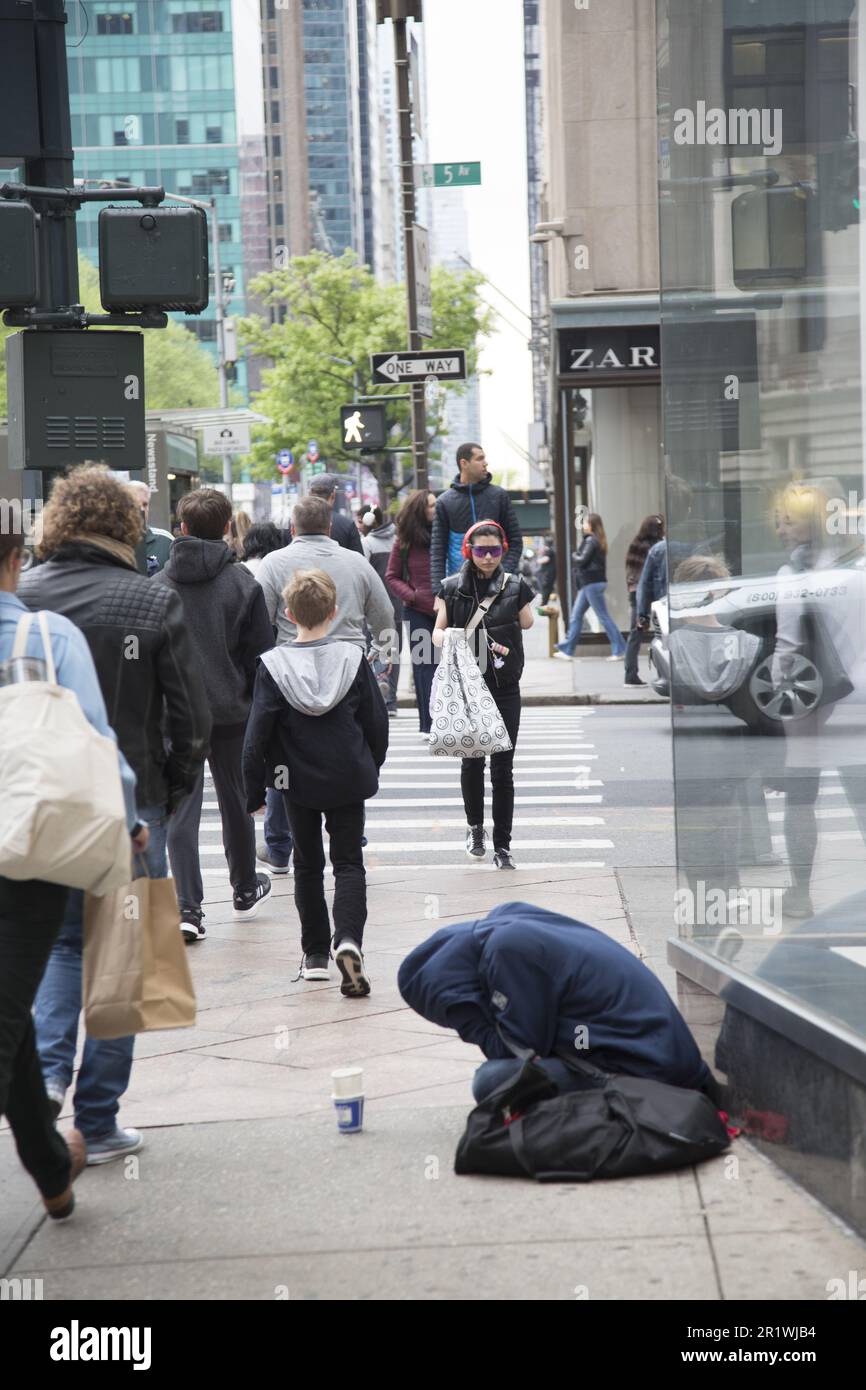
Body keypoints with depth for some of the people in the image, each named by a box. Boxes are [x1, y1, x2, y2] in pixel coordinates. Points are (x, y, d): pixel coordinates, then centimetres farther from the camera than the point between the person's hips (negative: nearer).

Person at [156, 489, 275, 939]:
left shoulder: (159, 585, -1)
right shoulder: (243, 583, -5)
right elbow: (260, 652, -3)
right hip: (230, 710, 0)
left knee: (182, 809, 1)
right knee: (235, 801, 17)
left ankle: (188, 907, -9)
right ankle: (244, 891, 35)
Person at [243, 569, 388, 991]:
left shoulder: (273, 665, -10)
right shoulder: (353, 658, -6)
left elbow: (258, 735, -9)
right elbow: (377, 723, 2)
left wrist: (254, 792, 0)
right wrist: (371, 767, 18)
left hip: (298, 782, 0)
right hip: (349, 780, 0)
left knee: (308, 865, 15)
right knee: (349, 863, 4)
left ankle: (315, 955, 19)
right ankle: (348, 940, -20)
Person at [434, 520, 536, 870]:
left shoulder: (515, 587, 3)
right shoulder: (452, 588, 2)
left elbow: (527, 625, 15)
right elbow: (438, 631, 3)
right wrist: (445, 638, -14)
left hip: (505, 689, 0)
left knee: (502, 768, 0)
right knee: (471, 761, 8)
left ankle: (502, 846, 6)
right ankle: (475, 827, 33)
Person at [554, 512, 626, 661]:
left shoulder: (590, 541, -14)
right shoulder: (598, 541, 14)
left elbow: (582, 560, -20)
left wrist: (575, 556, -1)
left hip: (592, 583, -10)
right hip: (589, 583, 10)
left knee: (603, 616, -6)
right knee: (576, 615, 12)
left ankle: (619, 650, -4)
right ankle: (567, 650, 15)